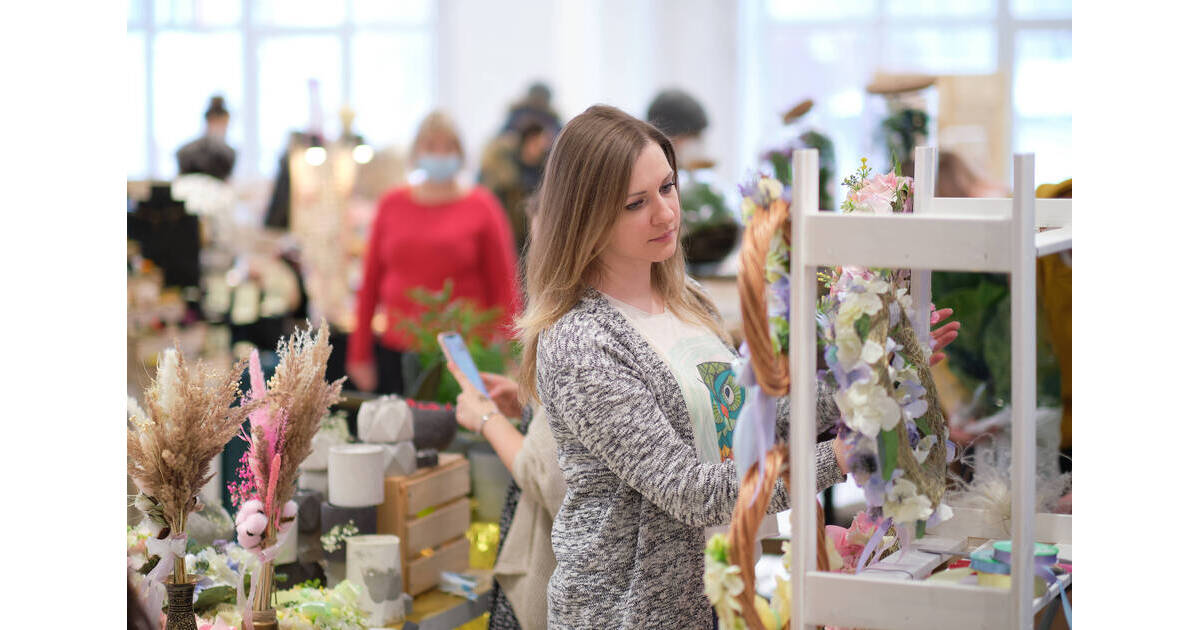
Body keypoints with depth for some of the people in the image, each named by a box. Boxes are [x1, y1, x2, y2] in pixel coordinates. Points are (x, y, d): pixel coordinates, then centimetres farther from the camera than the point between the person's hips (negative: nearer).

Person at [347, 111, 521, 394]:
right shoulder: (392, 204, 10)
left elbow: (504, 289, 2)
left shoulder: (481, 206, 2)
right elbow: (370, 282, 14)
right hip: (396, 354, 3)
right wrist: (360, 354, 13)